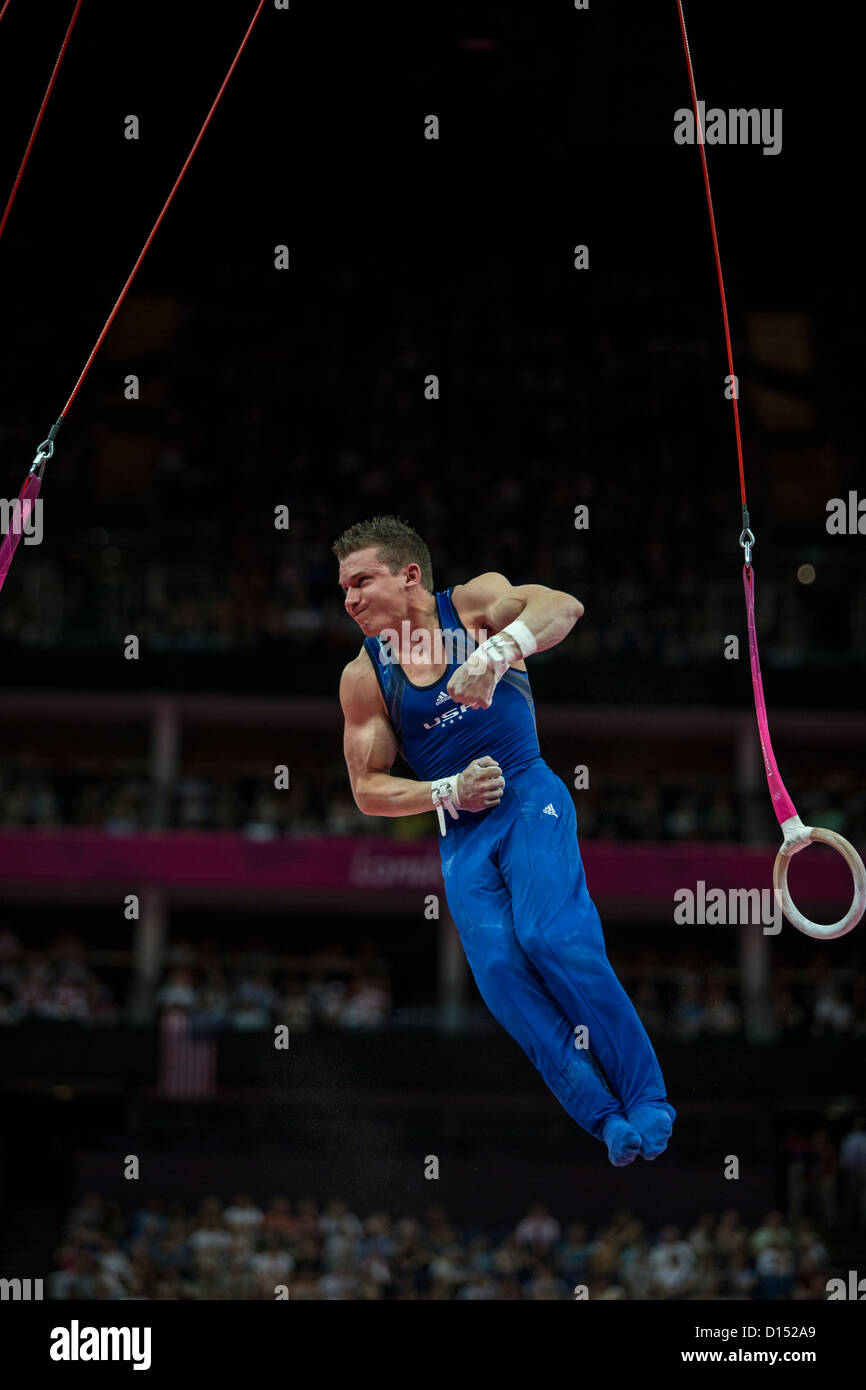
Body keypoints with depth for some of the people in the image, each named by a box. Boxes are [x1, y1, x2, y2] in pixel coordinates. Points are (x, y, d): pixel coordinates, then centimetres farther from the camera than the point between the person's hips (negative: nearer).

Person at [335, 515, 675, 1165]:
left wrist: (495, 652, -40)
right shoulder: (363, 676, 6)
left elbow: (563, 607, -22)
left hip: (529, 799, -3)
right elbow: (368, 790, 10)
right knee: (498, 966, -17)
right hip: (462, 830, 4)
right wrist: (448, 792, -7)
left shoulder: (475, 604, -2)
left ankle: (648, 1099, -17)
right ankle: (604, 1115, -14)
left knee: (552, 937, -25)